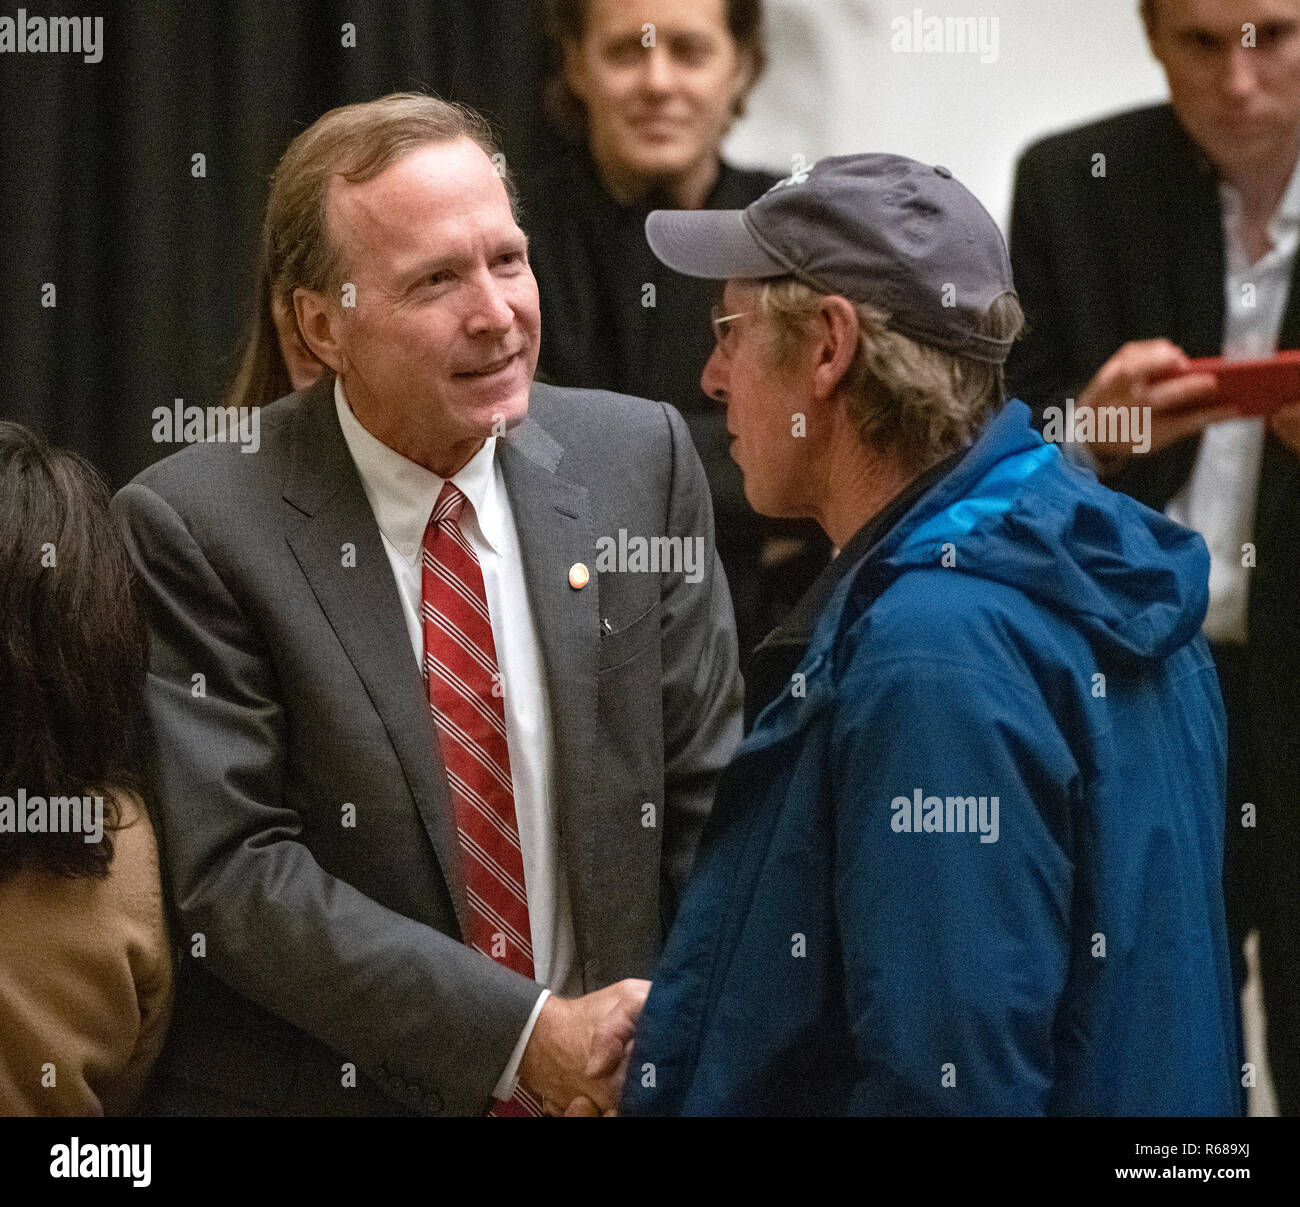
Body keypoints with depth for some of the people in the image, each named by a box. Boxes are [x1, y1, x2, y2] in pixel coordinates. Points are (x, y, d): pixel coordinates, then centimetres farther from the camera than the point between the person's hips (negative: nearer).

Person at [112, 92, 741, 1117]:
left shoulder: (641, 461, -3)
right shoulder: (192, 528, -15)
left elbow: (706, 804, -1)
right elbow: (235, 871, -19)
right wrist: (524, 1036, -24)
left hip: (619, 1078, 4)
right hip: (314, 1090, -3)